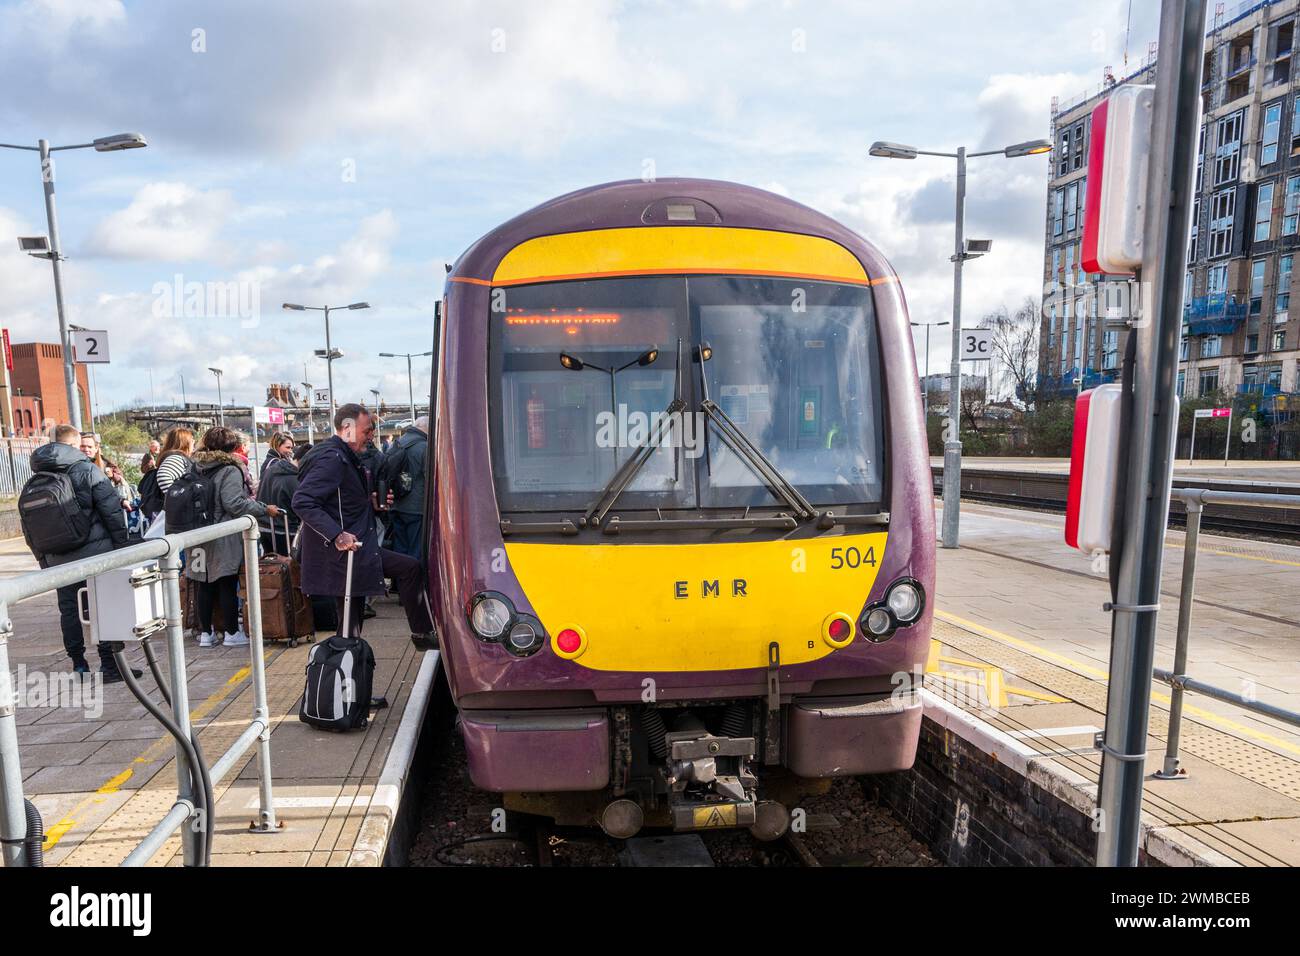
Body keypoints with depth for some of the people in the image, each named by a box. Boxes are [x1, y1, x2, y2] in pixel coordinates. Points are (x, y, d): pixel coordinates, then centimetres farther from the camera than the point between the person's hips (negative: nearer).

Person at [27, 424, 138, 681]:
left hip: (58, 558, 5)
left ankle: (79, 665, 17)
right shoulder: (87, 470, -9)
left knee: (68, 609, 12)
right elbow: (112, 511, -11)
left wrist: (42, 557, 17)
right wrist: (122, 545, -3)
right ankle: (109, 665, 2)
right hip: (95, 552, -5)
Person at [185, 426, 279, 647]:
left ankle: (206, 633, 20)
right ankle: (232, 633, 11)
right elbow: (234, 504, -22)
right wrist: (264, 509, -14)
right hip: (224, 540, -6)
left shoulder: (196, 468, 7)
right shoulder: (230, 470, -14)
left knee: (205, 585, 13)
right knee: (227, 585, 3)